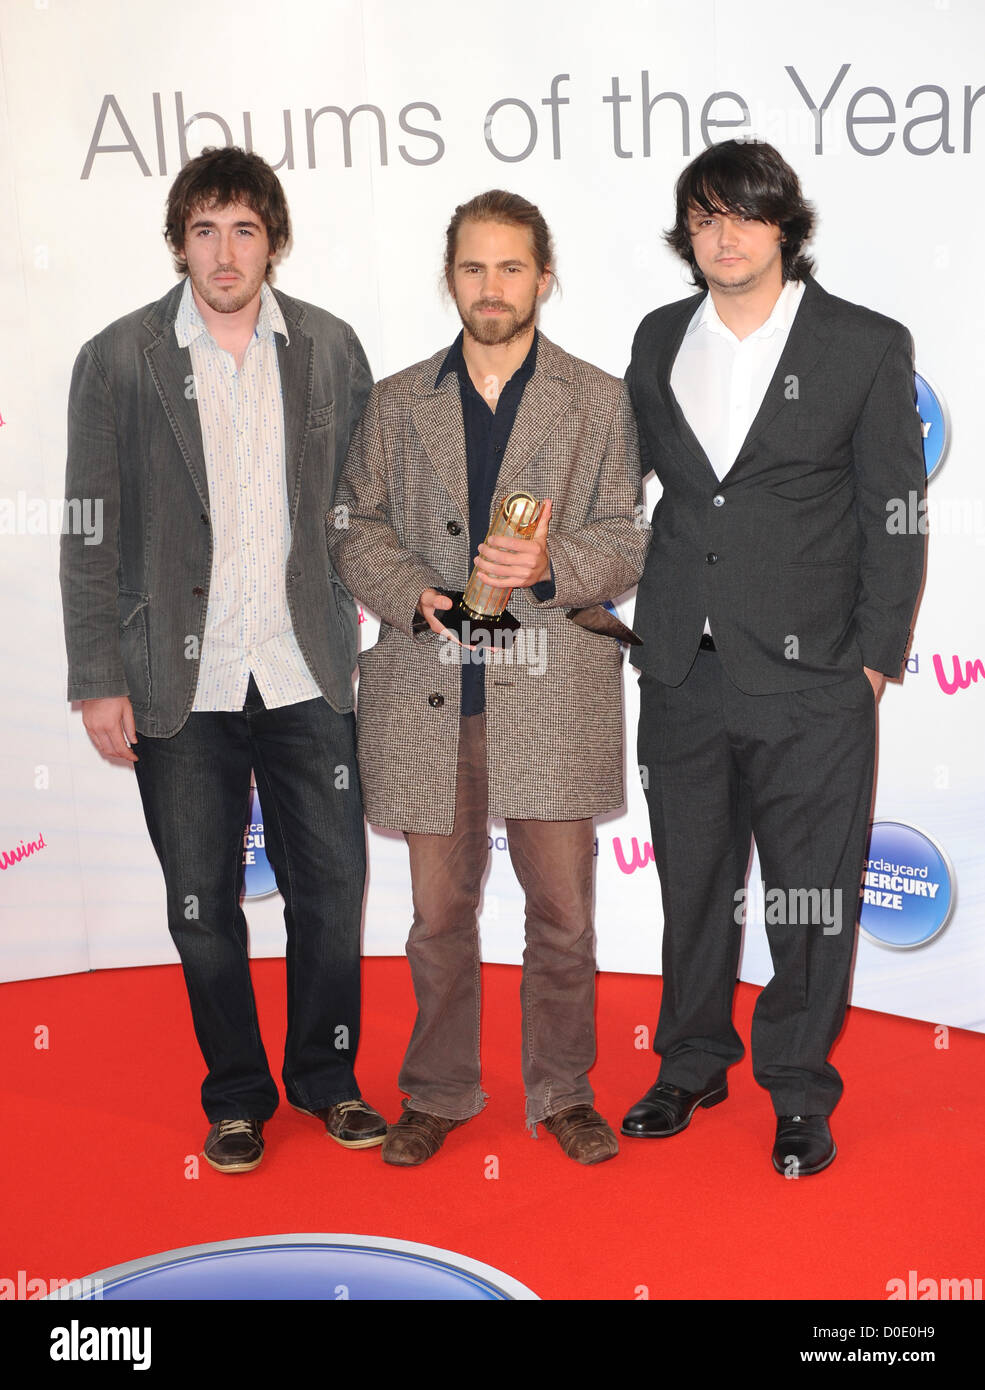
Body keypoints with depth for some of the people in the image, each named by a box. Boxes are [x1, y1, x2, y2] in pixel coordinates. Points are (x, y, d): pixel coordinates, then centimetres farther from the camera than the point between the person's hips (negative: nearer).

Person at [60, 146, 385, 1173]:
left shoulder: (330, 349, 4)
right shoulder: (117, 362, -1)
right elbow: (89, 538, -1)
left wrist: (354, 628, 4)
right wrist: (98, 681, -4)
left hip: (306, 674, 1)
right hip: (181, 683, -1)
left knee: (331, 884, 8)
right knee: (202, 899, 9)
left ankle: (326, 1077, 29)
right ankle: (237, 1095, 28)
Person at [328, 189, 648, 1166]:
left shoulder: (599, 402, 9)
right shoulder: (396, 403, 12)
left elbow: (625, 541, 4)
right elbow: (355, 527, 9)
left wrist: (551, 566, -17)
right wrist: (414, 596, -10)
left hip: (553, 692, -1)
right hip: (427, 693, 1)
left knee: (563, 912, 5)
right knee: (439, 912, 10)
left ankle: (562, 1092, 25)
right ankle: (438, 1094, 27)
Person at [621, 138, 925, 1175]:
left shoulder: (867, 345, -1)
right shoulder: (659, 339, 10)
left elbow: (893, 515, -1)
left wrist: (874, 657, -6)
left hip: (809, 675, -3)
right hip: (681, 671, 4)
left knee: (810, 897, 5)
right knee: (691, 880, 15)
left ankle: (799, 1091, 23)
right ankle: (690, 1066, 32)